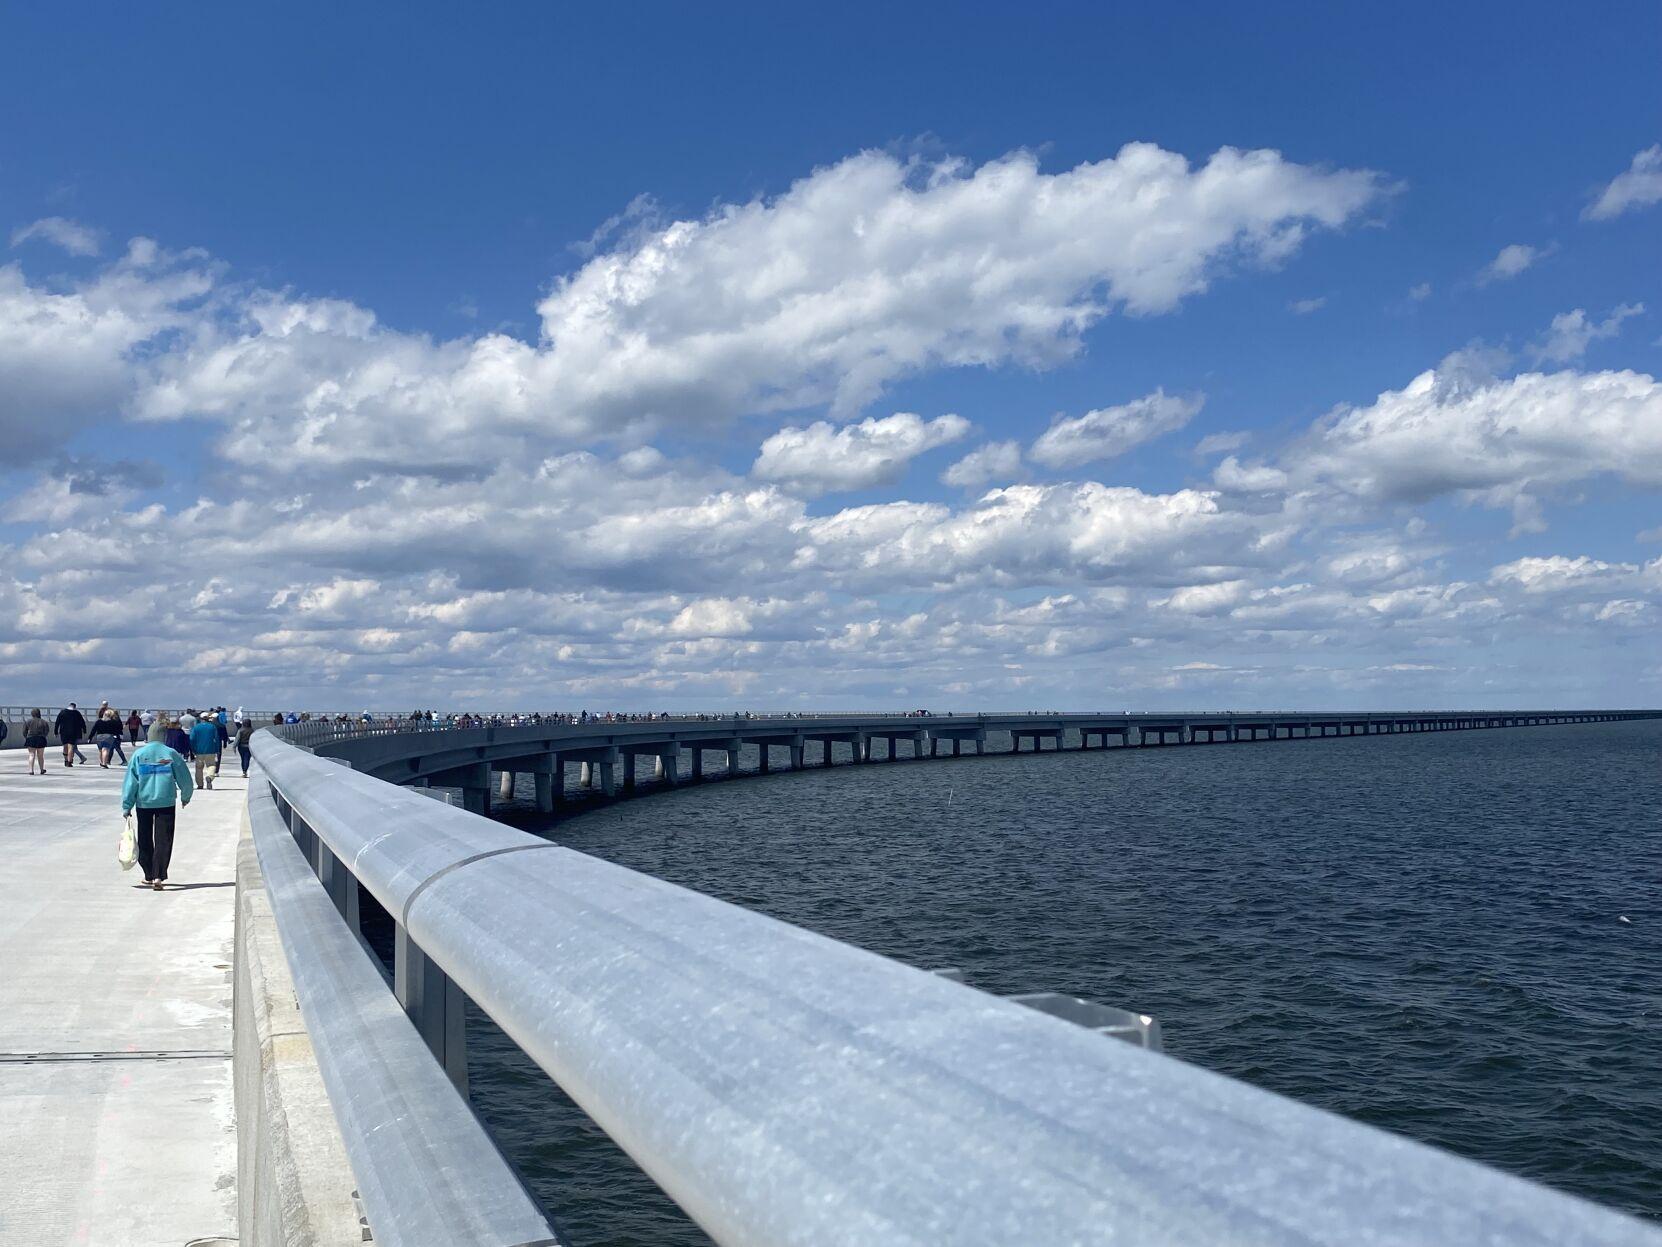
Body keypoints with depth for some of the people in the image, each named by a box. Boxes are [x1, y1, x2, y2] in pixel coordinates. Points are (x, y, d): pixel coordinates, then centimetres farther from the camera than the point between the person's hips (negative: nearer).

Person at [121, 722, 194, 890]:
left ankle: (149, 875, 24)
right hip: (166, 803, -1)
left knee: (145, 841, 16)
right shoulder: (171, 754, -3)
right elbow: (184, 778, 4)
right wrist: (185, 796, 22)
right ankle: (158, 876, -12)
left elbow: (130, 781, -1)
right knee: (163, 840, -1)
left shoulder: (139, 754, -1)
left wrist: (126, 806, 4)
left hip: (144, 803, 2)